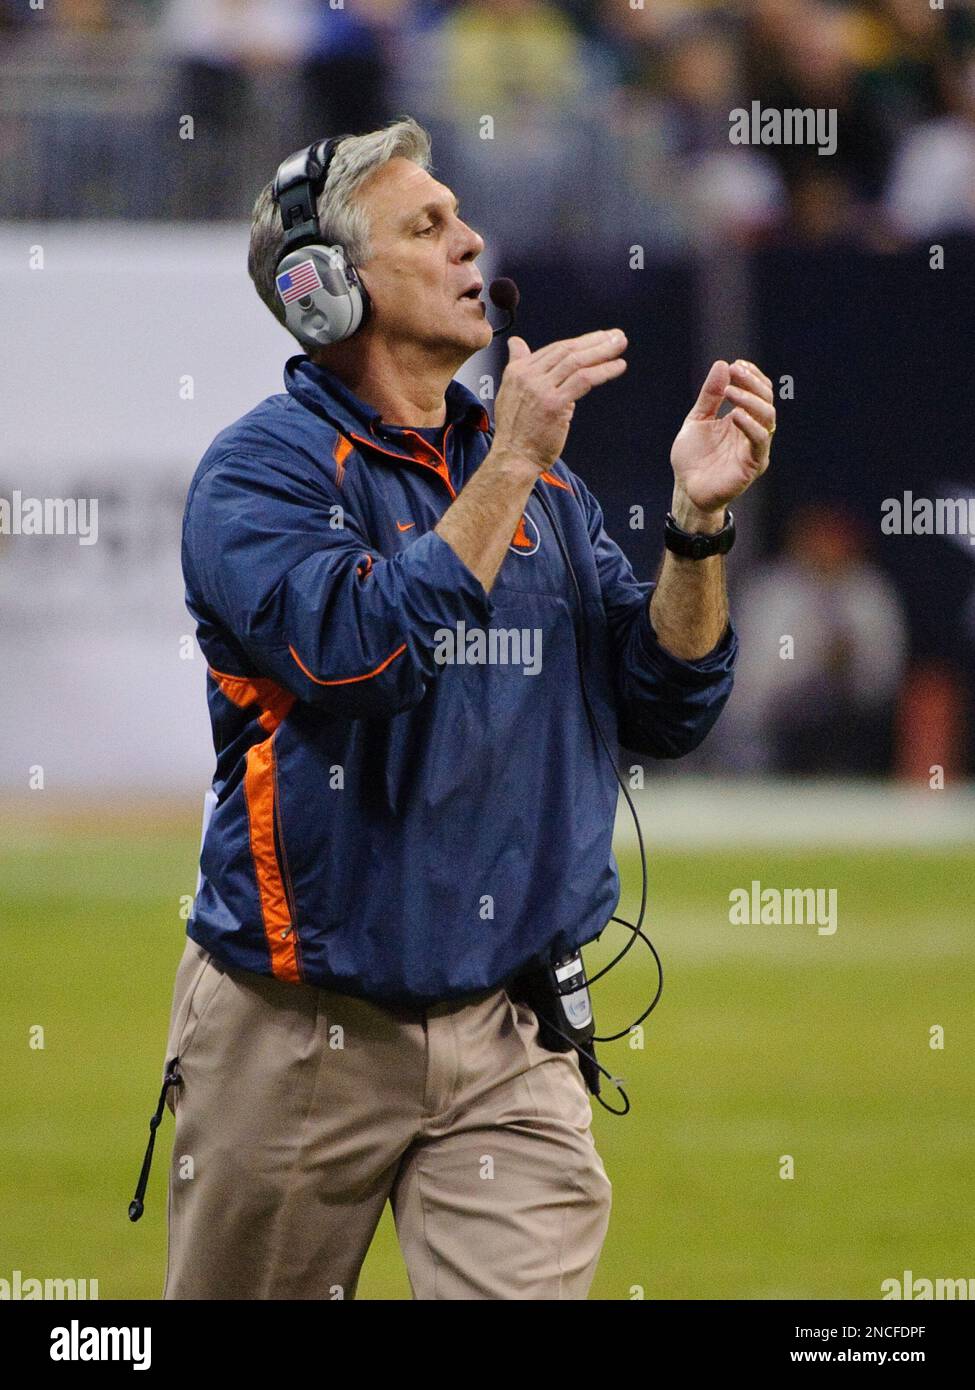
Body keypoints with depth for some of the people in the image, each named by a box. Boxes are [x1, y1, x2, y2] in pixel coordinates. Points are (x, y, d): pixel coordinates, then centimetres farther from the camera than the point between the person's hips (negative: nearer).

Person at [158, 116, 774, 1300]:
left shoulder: (540, 483, 11)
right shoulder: (264, 468, -7)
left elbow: (664, 707, 6)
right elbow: (363, 657, -24)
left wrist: (697, 520, -8)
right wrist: (508, 464, -23)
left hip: (508, 1045, 3)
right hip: (299, 1036, -3)